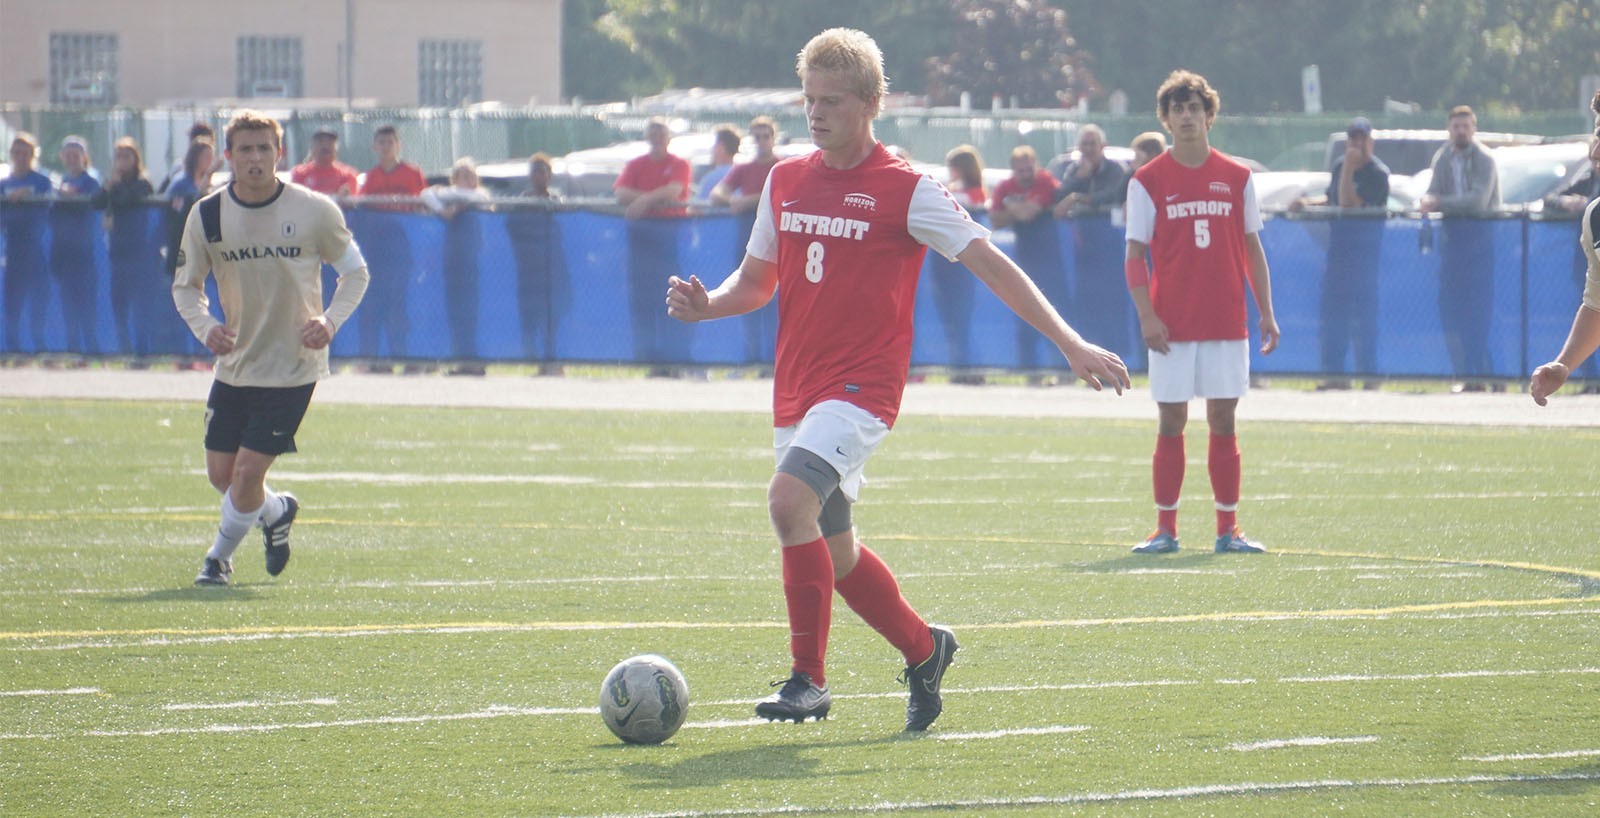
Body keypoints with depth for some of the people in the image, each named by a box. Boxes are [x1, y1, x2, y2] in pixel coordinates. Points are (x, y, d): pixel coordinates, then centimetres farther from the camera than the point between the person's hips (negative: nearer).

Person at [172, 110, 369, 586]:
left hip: (293, 366, -3)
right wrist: (205, 327, -15)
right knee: (221, 475, 7)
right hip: (235, 364, 3)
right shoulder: (207, 216, -4)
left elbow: (355, 272, 3)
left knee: (247, 473, -9)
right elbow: (185, 286, 6)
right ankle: (277, 511, 40)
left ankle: (219, 557, 17)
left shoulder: (315, 211, -9)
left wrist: (330, 319, -15)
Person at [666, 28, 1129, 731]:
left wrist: (1070, 344, -12)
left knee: (789, 498, -27)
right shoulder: (785, 180, 10)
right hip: (796, 392, 7)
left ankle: (808, 679, -21)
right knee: (833, 552, 13)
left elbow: (992, 266, -6)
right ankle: (924, 649, 36)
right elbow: (757, 279, 21)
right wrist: (707, 304, -1)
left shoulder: (906, 190, -7)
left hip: (862, 387, -7)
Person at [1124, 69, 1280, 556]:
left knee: (1223, 422, 2)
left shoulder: (1237, 178, 7)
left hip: (1227, 323, 2)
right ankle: (1165, 529, 6)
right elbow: (1136, 255, -1)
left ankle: (1228, 529, 7)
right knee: (1171, 423, 1)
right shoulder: (1148, 181, 1)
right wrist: (1146, 314, -12)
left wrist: (1266, 311, 6)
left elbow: (1252, 250, 12)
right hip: (1172, 325, -2)